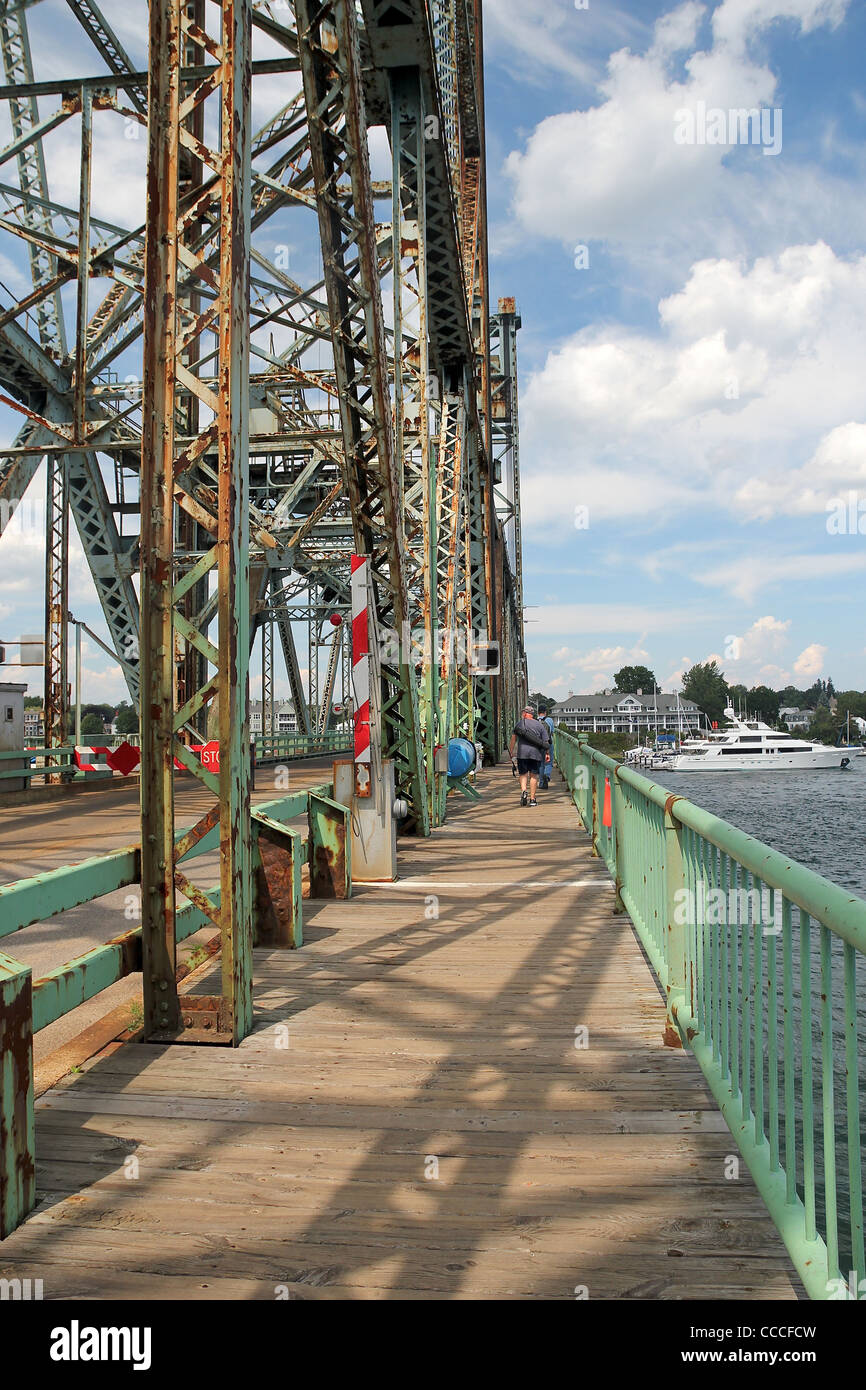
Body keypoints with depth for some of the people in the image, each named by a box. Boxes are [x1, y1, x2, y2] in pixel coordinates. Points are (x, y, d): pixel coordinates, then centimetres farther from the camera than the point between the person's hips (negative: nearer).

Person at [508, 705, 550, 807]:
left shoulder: (520, 723, 8)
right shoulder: (540, 725, 12)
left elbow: (513, 738, 3)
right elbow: (546, 741, 7)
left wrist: (511, 751, 8)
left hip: (522, 752, -1)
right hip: (536, 753, 1)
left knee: (523, 774, 9)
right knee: (533, 775, 6)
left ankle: (524, 791, -17)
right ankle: (532, 799, 4)